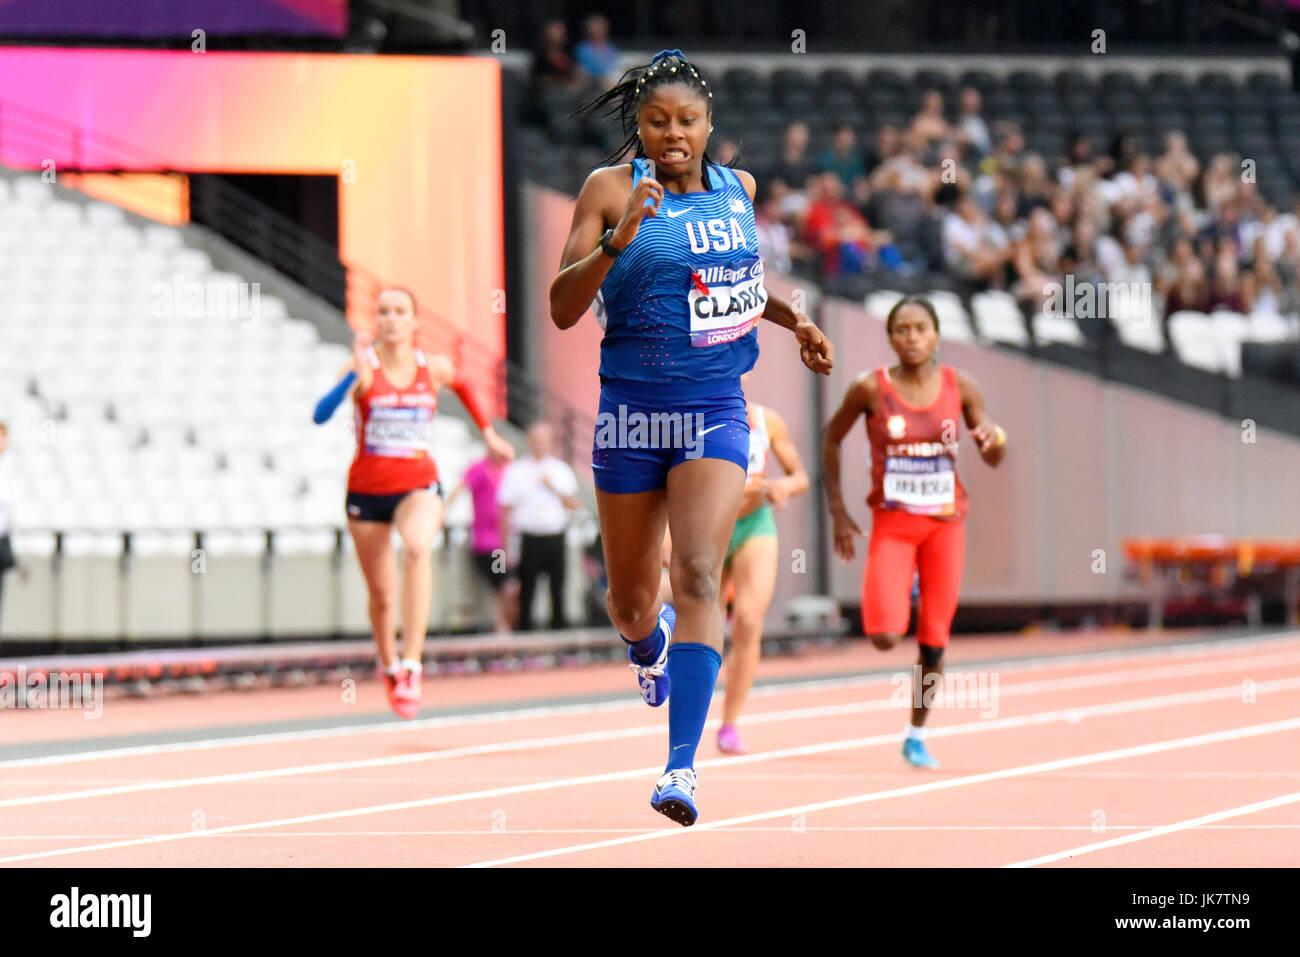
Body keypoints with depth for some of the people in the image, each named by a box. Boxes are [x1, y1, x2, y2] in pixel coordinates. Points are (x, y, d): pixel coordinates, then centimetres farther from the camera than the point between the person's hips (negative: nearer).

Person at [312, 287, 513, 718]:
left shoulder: (434, 368, 0)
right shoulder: (363, 370, -9)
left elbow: (462, 386, 26)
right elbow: (321, 415, -27)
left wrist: (488, 432, 30)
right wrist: (356, 372, -39)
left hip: (419, 486, 0)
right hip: (367, 488, 0)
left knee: (418, 549, -33)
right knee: (381, 595, 8)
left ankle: (412, 666, -35)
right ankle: (390, 670, 38)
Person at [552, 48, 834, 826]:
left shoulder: (737, 188, 6)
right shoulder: (611, 189, -7)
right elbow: (563, 310, -13)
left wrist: (792, 318, 13)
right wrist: (618, 240, -27)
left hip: (715, 412, 1)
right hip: (632, 412, -1)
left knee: (698, 574, -19)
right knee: (632, 601, 12)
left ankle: (683, 765, -25)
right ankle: (650, 646, 52)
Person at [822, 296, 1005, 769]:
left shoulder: (960, 387, -2)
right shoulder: (871, 388, -7)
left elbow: (994, 458, 5)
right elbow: (832, 438, 7)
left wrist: (994, 437, -19)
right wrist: (837, 509, 1)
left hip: (946, 522, 2)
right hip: (892, 522, -2)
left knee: (934, 641, 3)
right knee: (885, 636, -17)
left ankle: (916, 736, 21)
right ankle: (897, 598, 20)